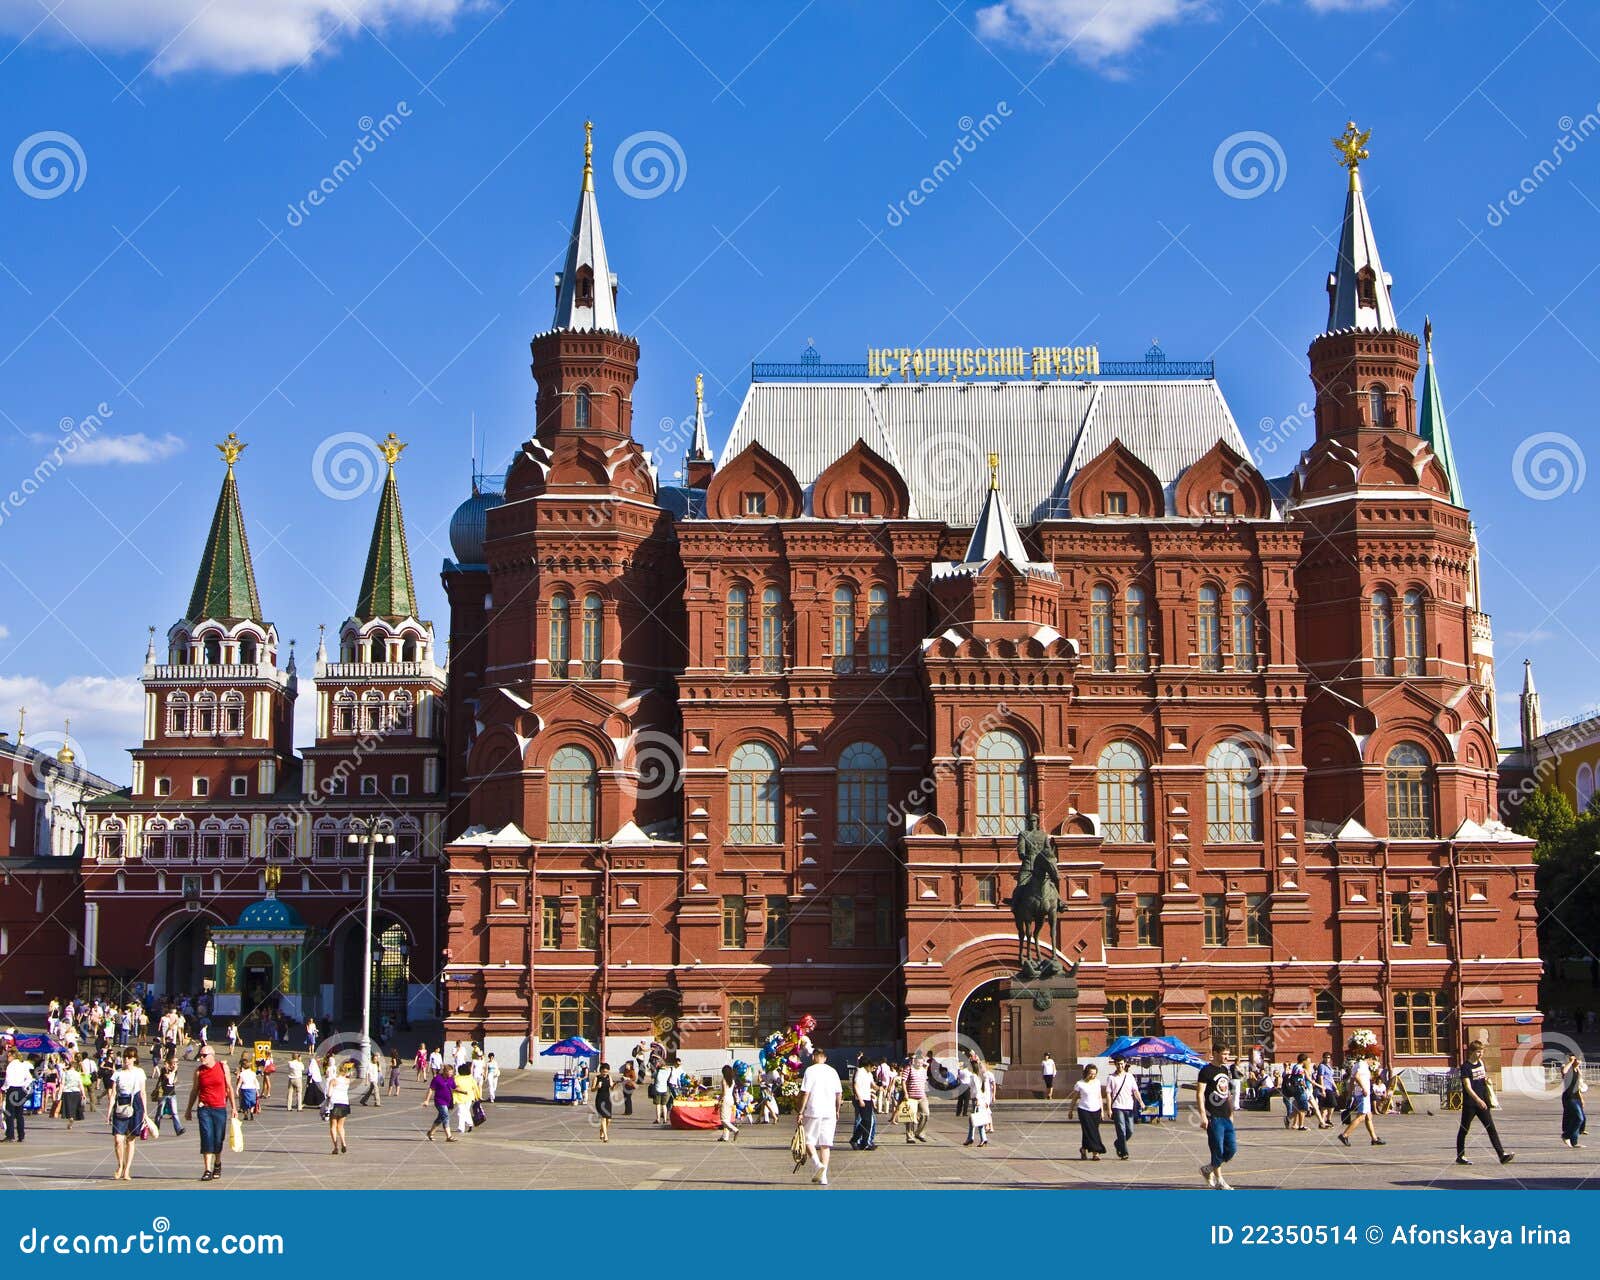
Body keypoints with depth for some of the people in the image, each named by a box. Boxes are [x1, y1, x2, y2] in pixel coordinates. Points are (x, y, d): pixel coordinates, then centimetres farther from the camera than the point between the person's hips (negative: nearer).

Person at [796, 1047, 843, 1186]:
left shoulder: (810, 1071, -5)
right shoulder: (832, 1072, 9)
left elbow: (805, 1093, -10)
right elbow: (839, 1094, 11)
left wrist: (800, 1112, -7)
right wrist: (837, 1111, 22)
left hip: (813, 1112, -4)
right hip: (829, 1112, 4)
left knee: (808, 1140, 7)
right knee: (825, 1144, 8)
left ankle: (817, 1164, -15)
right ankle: (823, 1176, 4)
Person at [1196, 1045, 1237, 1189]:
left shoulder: (1226, 1071, 15)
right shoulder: (1206, 1071, -8)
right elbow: (1200, 1093, -14)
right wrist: (1203, 1116, -20)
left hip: (1226, 1117, 7)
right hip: (1213, 1117, -7)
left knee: (1232, 1149, 4)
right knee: (1218, 1150, -4)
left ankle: (1208, 1169, 21)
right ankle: (1219, 1180, 11)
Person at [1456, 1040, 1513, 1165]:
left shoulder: (1481, 1063, 8)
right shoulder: (1466, 1067, -12)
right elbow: (1468, 1087, -19)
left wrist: (1486, 1080, 1)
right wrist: (1478, 1100, -30)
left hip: (1482, 1102, 6)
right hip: (1470, 1104, -6)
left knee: (1491, 1128, -2)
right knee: (1464, 1129, 4)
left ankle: (1502, 1155, -6)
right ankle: (1460, 1156, 14)